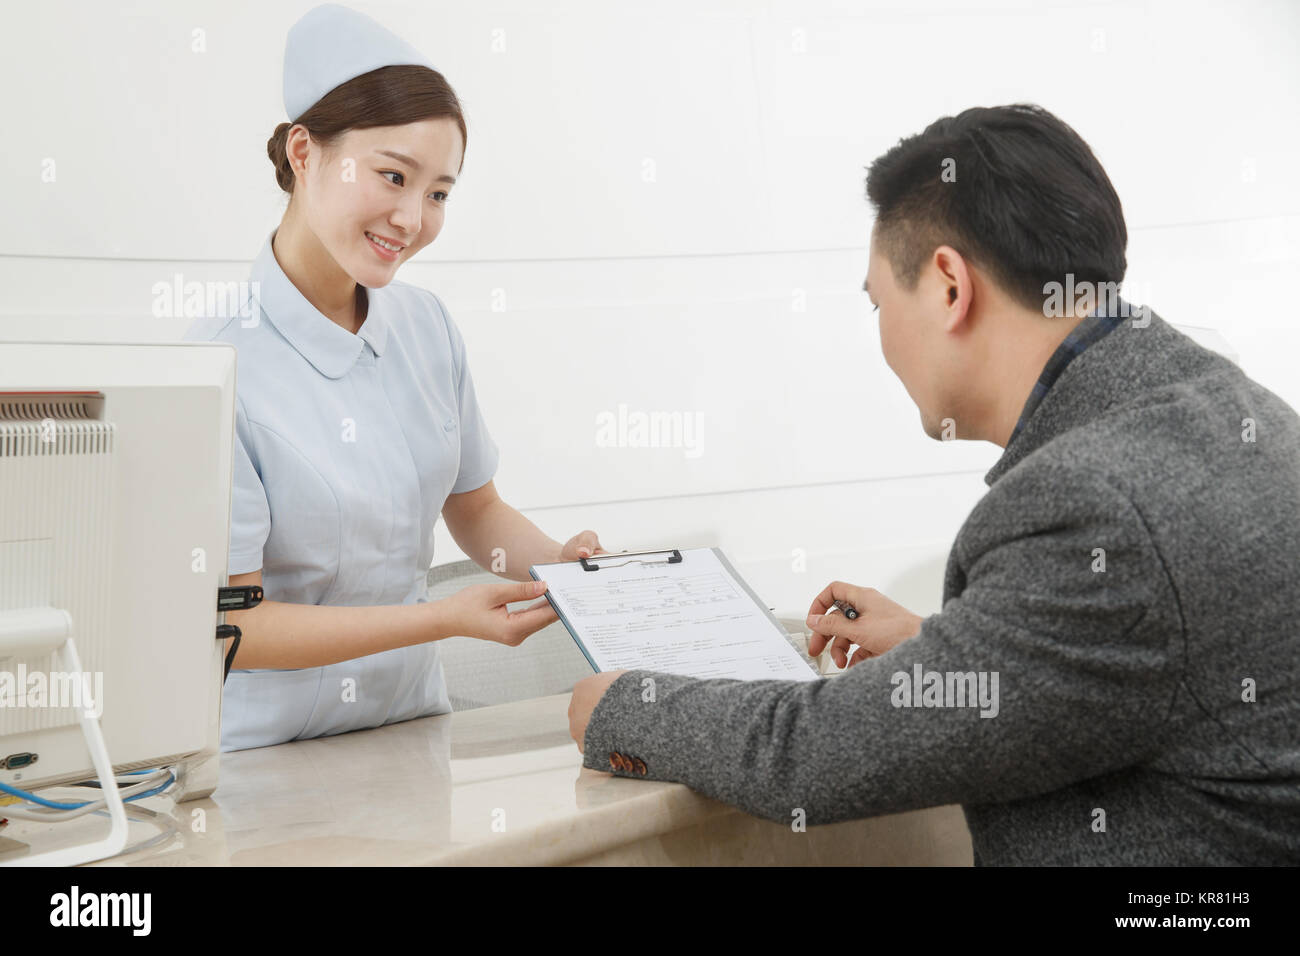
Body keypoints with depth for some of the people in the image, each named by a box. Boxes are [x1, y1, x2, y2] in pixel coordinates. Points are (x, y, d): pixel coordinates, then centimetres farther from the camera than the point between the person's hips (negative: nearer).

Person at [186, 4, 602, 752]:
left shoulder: (427, 327, 4)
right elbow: (230, 627, -15)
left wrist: (560, 564, -4)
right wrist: (445, 619, -22)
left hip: (410, 731, 5)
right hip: (257, 754, -5)